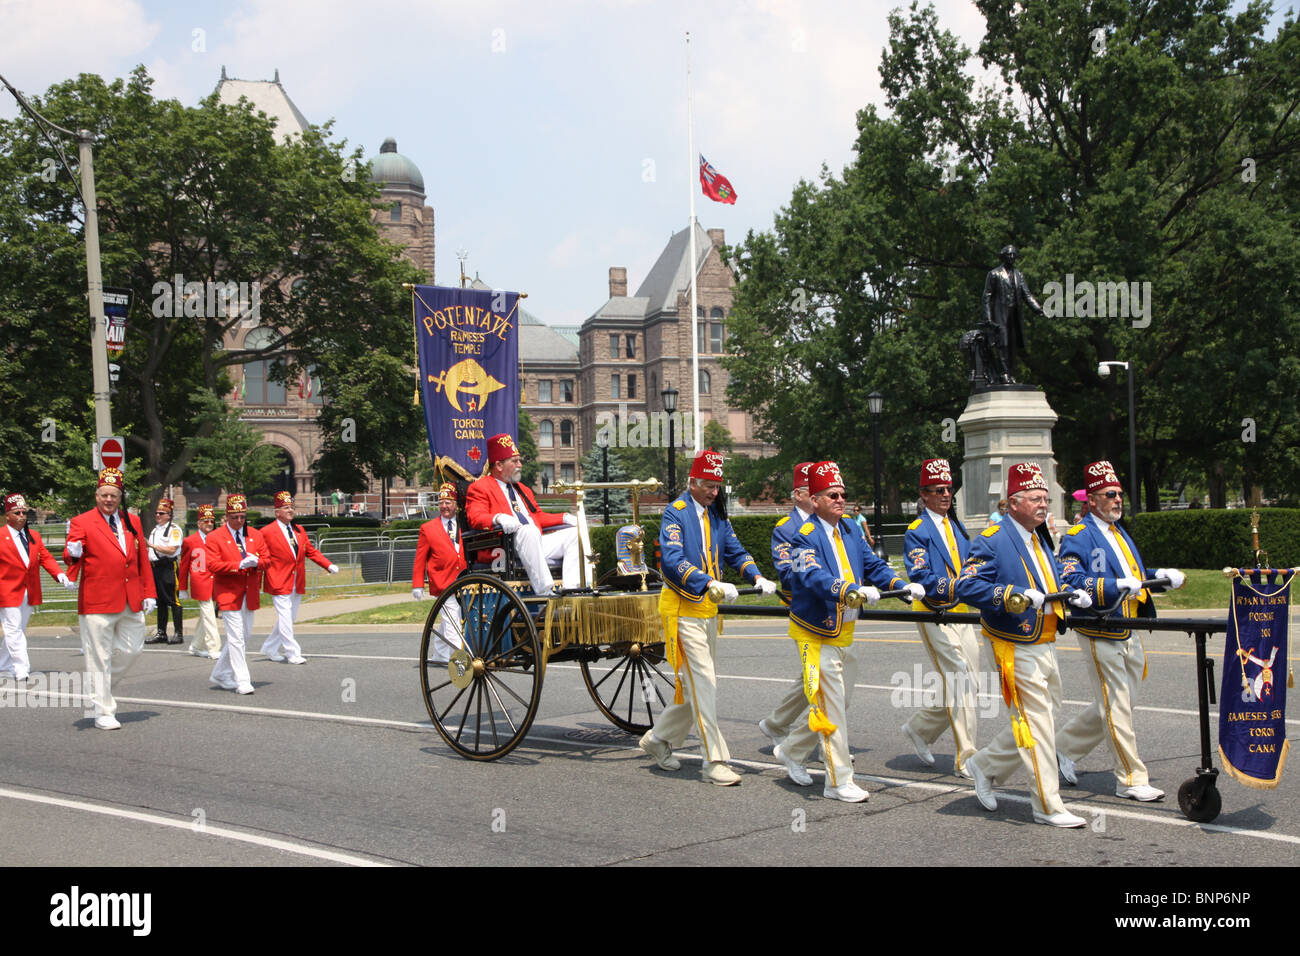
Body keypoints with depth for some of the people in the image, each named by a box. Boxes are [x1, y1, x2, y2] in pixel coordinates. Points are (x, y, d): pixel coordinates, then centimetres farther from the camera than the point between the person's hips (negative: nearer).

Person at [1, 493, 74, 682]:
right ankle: (22, 672, -9)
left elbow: (45, 558, 7)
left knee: (19, 630, 14)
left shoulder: (34, 537, 11)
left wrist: (60, 575, -9)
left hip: (29, 593, 6)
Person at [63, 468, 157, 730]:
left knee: (132, 649, 9)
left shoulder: (133, 522, 12)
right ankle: (104, 713, 8)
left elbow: (143, 560, 15)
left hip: (132, 602, 5)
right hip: (97, 601, -5)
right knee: (99, 657, 0)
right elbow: (71, 557, -10)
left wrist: (148, 593, 11)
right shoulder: (82, 522, -2)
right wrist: (73, 554, -34)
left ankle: (102, 682, 34)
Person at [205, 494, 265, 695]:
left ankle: (221, 674, 26)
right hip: (229, 593, -6)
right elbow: (212, 565, -13)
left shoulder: (255, 535, 10)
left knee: (245, 635, 11)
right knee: (236, 637, -9)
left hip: (249, 594, 6)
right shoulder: (214, 538, -5)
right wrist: (239, 565, -22)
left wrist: (255, 561, -15)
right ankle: (242, 682, -8)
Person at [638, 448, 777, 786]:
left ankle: (659, 738, 31)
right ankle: (714, 761, -8)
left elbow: (735, 551, 11)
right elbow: (672, 561, -22)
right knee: (703, 683, -11)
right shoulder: (676, 513, -11)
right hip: (682, 609, -8)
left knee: (697, 686, 13)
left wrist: (756, 576, -10)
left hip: (708, 609, 8)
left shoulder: (717, 515, 13)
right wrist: (710, 583, -34)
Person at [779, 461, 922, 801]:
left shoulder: (851, 530, 7)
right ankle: (839, 782, 3)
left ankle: (791, 750, 36)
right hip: (816, 635, -8)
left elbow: (872, 565, 6)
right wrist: (855, 591, -45)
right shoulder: (805, 536, -16)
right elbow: (814, 577, -31)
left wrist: (902, 585, -12)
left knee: (837, 705, 18)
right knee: (830, 707, -5)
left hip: (845, 633, 8)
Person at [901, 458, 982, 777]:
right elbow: (920, 577, -16)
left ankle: (919, 728, 26)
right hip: (936, 615, -7)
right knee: (960, 681, -9)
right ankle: (966, 758, -1)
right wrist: (954, 587, -28)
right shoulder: (917, 531, -7)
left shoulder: (956, 526, 16)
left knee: (968, 682, 8)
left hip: (962, 612, 8)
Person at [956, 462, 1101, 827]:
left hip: (1045, 646, 9)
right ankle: (1048, 807, 5)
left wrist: (1075, 594, 3)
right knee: (1037, 723, -4)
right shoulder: (992, 541, -13)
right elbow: (967, 586, -21)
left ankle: (985, 764, 32)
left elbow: (1054, 578, 24)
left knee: (1045, 716, 16)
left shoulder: (1038, 541, 15)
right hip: (1017, 650, -9)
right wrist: (1014, 595, -29)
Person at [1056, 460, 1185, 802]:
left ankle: (1066, 746, 31)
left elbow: (1134, 577, 21)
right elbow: (1071, 581, -22)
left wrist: (1159, 576, 2)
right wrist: (1116, 586, -31)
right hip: (1100, 635, -9)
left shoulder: (1119, 534, 18)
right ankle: (1131, 780, 5)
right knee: (1116, 707, -3)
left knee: (1116, 705, 15)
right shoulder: (1079, 537, -10)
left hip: (1127, 634, 9)